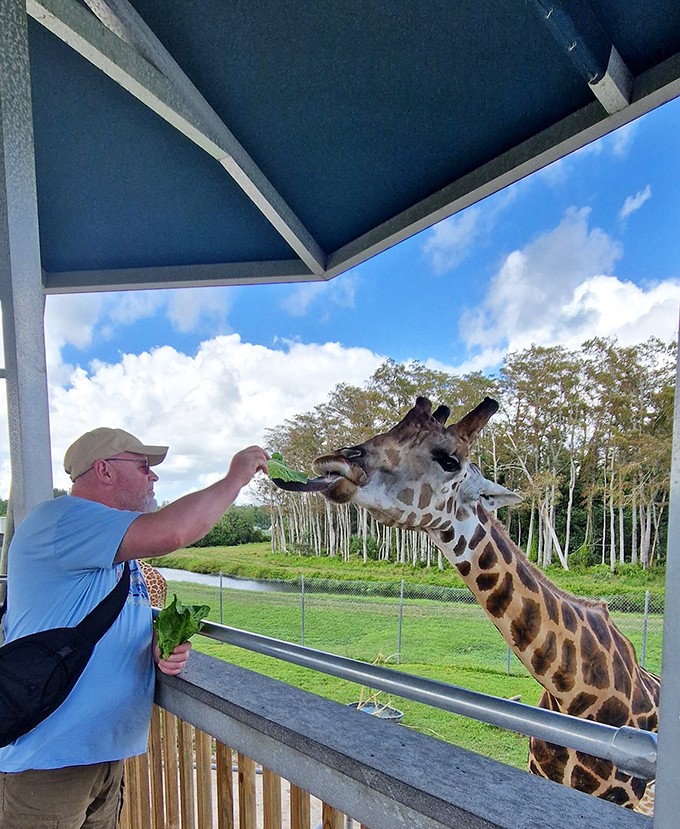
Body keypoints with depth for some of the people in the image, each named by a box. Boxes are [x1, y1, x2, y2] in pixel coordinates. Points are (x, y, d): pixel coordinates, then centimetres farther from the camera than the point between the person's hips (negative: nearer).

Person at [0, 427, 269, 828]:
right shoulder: (58, 518, -18)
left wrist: (165, 647, -3)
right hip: (44, 762, -9)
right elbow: (170, 530, -33)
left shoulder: (118, 550, 14)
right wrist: (236, 477, -18)